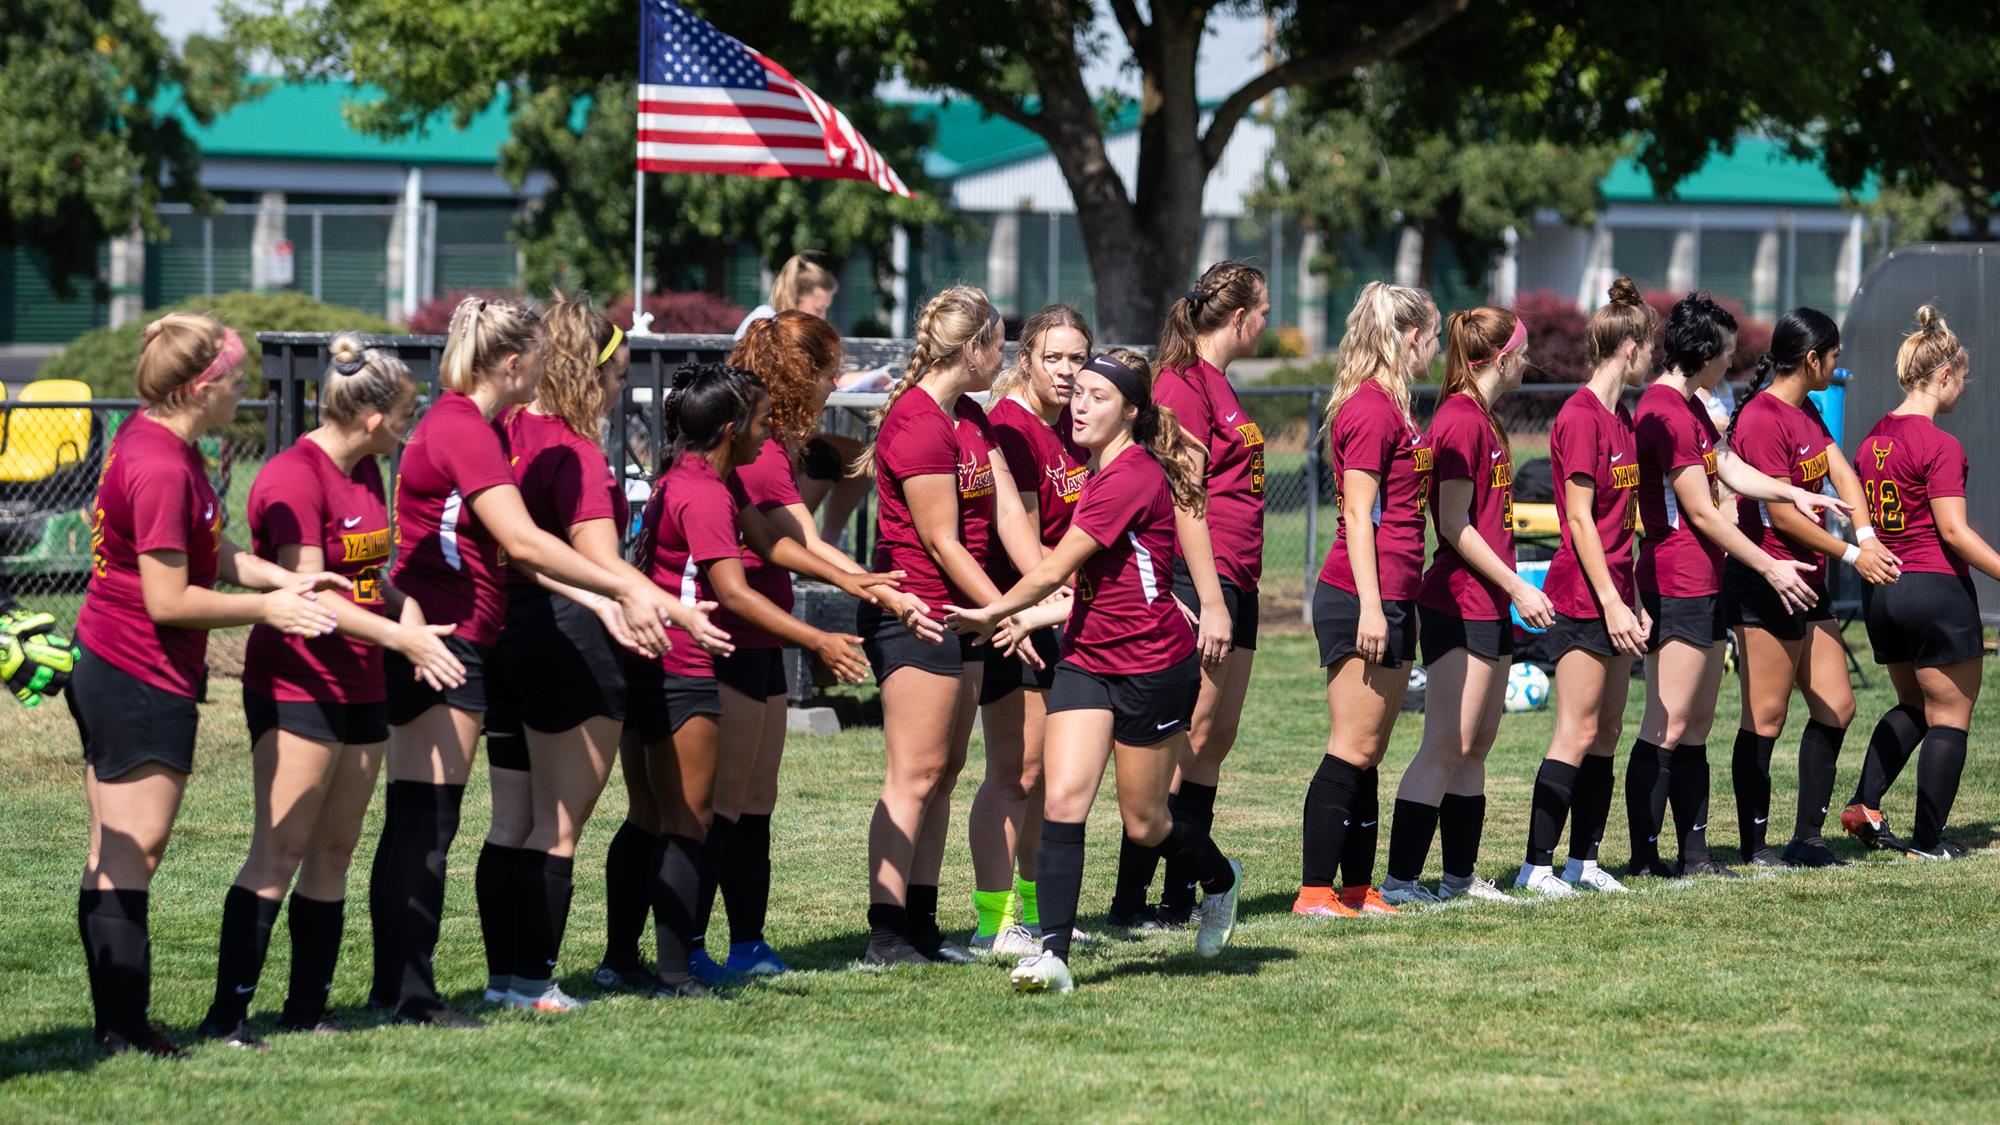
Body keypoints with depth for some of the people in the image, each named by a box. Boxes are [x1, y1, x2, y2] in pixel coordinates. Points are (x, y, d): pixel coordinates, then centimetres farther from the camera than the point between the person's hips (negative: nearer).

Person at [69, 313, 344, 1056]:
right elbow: (168, 599, -22)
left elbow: (208, 553, 16)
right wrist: (267, 610, -11)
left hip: (106, 669, 11)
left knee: (114, 852, 12)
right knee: (134, 851, -7)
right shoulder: (161, 468, -22)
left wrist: (285, 580, 5)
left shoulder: (151, 440, 9)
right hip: (142, 681, -11)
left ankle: (116, 1023, 17)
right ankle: (124, 1028, -5)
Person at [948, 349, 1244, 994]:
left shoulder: (1133, 476, -19)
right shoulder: (1100, 474, 11)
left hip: (1151, 665, -7)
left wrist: (990, 613, -2)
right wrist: (1034, 617, 10)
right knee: (1063, 798, -11)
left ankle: (1220, 880, 40)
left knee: (1144, 823, 8)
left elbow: (1053, 570, -16)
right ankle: (1053, 954, -16)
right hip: (1088, 661, 7)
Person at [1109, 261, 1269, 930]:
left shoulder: (1215, 384, 18)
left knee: (1216, 739, 9)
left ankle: (1181, 895, 12)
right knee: (1188, 739, -9)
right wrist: (1210, 601, -19)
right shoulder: (1185, 382, -12)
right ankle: (1131, 900, -8)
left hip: (1234, 584, 10)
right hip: (1200, 579, -10)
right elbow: (1183, 499, -17)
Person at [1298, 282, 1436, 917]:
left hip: (1389, 601, 10)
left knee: (1370, 752, 11)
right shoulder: (1370, 409, -13)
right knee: (1352, 751, -9)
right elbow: (1358, 515, -18)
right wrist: (1370, 605, -22)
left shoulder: (1391, 407, 17)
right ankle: (1314, 891, -8)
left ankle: (1358, 887, 14)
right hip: (1360, 599, -10)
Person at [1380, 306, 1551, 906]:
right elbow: (1454, 525, -17)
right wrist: (1518, 586, -16)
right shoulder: (1460, 422, -15)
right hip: (1460, 603, -10)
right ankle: (1400, 881, -10)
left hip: (1490, 605, 10)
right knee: (1447, 746, -10)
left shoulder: (1484, 420, 15)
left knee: (1477, 743, 12)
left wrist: (1513, 590, 20)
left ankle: (1461, 875, 18)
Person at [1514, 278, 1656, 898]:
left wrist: (1633, 597, 17)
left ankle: (1583, 860, 14)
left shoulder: (1621, 417, 14)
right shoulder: (1580, 417, -14)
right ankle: (1537, 865, -6)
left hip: (1612, 591, 9)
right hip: (1583, 594, -9)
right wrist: (1611, 603, -18)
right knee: (1578, 733, -9)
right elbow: (1580, 519, -16)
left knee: (1607, 731, 10)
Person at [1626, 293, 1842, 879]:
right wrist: (1770, 568, -9)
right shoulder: (1667, 414, -16)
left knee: (1697, 725, 11)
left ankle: (1693, 853, 15)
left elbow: (1730, 469, 20)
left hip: (1704, 582, 11)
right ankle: (1645, 858, -6)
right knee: (1668, 728, -9)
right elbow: (1702, 512, -16)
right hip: (1678, 584, -11)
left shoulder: (1689, 407, 17)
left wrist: (1793, 493, 3)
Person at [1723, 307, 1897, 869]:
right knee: (1765, 719, -4)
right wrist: (1851, 554, -12)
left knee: (1835, 707, 10)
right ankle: (1755, 846, 2)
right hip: (1765, 585, -10)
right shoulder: (1764, 419, -16)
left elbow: (1841, 473, 5)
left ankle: (1807, 838, 15)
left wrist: (1867, 537, -12)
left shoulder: (1806, 413, 15)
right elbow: (1782, 515, -18)